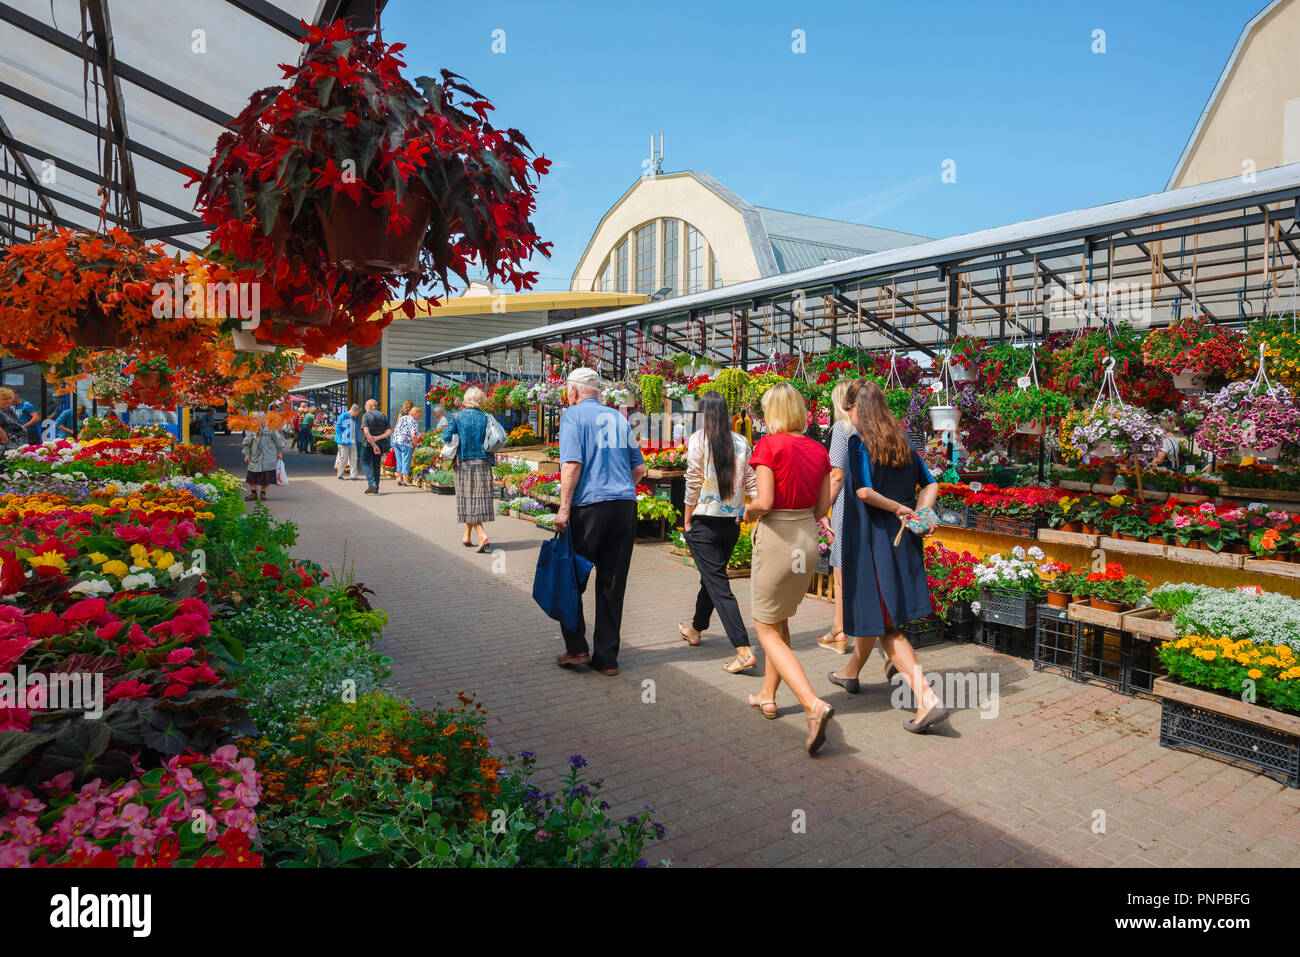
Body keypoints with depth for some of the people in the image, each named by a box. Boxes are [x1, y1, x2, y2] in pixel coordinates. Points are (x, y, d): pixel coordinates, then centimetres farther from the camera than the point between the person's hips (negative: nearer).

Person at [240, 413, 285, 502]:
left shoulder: (270, 428, -10)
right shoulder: (251, 430, 3)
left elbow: (278, 440, -2)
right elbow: (247, 443, 11)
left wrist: (280, 451, 1)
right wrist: (246, 453, 4)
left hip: (268, 457, -4)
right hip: (255, 457, 4)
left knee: (266, 477, 2)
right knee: (252, 475, 3)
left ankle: (263, 493, 18)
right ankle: (253, 493, 17)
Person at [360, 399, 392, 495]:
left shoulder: (366, 416, -4)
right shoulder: (384, 416, 10)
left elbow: (366, 432, -16)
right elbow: (389, 431, -2)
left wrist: (374, 445, -20)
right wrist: (378, 438, -11)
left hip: (368, 444, -4)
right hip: (381, 444, 4)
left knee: (365, 462, 8)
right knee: (376, 465, 10)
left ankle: (372, 483, -11)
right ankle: (375, 489, 11)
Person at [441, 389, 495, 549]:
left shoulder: (457, 417, -2)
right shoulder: (485, 417, -1)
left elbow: (446, 436, -7)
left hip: (464, 463, -1)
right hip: (483, 463, 1)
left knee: (468, 499, 4)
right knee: (480, 498, 11)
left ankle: (482, 535, -13)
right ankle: (467, 536, 20)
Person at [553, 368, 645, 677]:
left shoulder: (573, 415, 0)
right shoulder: (618, 417, 16)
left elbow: (572, 464, -13)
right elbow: (639, 468, 16)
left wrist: (564, 508, -13)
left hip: (589, 505, -5)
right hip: (626, 507, 5)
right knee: (612, 586, 9)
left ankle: (577, 648, 11)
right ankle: (606, 659, 14)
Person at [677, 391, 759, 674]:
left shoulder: (698, 440, -8)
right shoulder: (741, 443, 4)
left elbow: (693, 483, -9)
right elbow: (751, 484, 2)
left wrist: (687, 521, -1)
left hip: (705, 522, -5)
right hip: (732, 523, 6)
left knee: (719, 585, -4)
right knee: (711, 576, 22)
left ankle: (744, 650, -12)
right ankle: (695, 629, 41)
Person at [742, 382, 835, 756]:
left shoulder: (769, 445, -13)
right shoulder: (819, 449, 5)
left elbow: (764, 502, -21)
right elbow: (823, 507, 7)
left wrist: (748, 512, -1)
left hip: (776, 541, -6)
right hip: (808, 541, 7)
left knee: (768, 630, 5)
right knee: (779, 621, 24)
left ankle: (814, 704, -13)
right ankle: (768, 696, 35)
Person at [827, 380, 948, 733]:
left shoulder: (857, 442, -12)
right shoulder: (902, 443, 9)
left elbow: (864, 491, -22)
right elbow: (931, 485, 9)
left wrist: (897, 508, -9)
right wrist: (916, 514, -2)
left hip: (870, 538, -7)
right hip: (901, 540, 7)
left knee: (885, 625, -1)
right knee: (875, 612, 22)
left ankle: (927, 698, -9)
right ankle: (851, 672, 41)